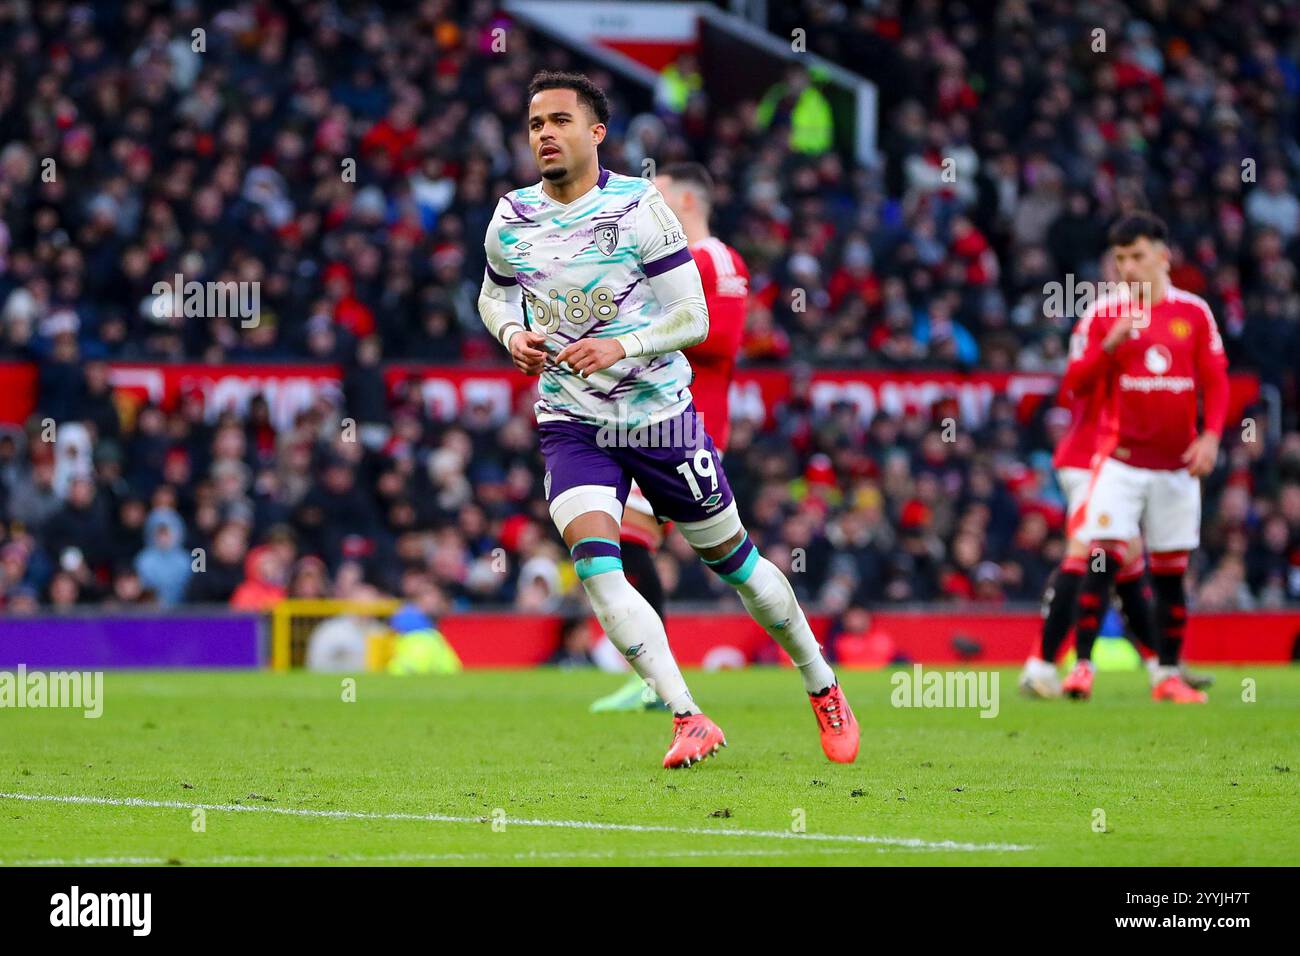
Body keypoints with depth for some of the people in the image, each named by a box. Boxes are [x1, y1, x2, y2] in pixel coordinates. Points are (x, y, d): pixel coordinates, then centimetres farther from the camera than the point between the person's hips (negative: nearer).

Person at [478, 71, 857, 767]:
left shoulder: (638, 206, -11)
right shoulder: (510, 219, -1)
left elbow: (694, 317, -10)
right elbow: (492, 296, 18)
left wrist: (622, 346, -26)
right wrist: (512, 334, -5)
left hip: (659, 414, -2)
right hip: (571, 420, 2)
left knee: (731, 560, 9)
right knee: (594, 562, -21)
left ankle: (822, 686, 32)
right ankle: (689, 721, -18)